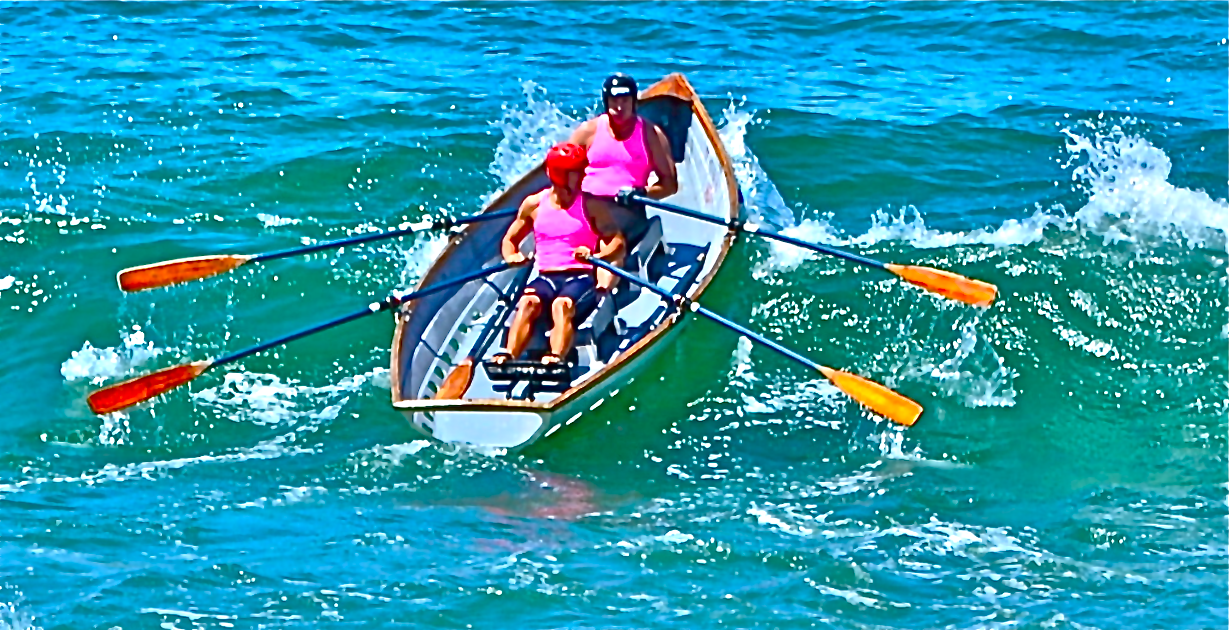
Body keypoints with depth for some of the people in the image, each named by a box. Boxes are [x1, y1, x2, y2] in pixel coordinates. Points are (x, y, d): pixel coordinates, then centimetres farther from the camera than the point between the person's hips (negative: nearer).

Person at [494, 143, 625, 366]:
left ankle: (556, 357, -59)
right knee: (528, 302, -31)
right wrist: (511, 257, 0)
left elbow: (618, 242, -3)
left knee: (562, 305, -36)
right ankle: (508, 355, -49)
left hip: (581, 278, -3)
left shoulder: (590, 206, 5)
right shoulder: (534, 204, 14)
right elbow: (510, 239, 24)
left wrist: (596, 255, -25)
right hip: (546, 277, 3)